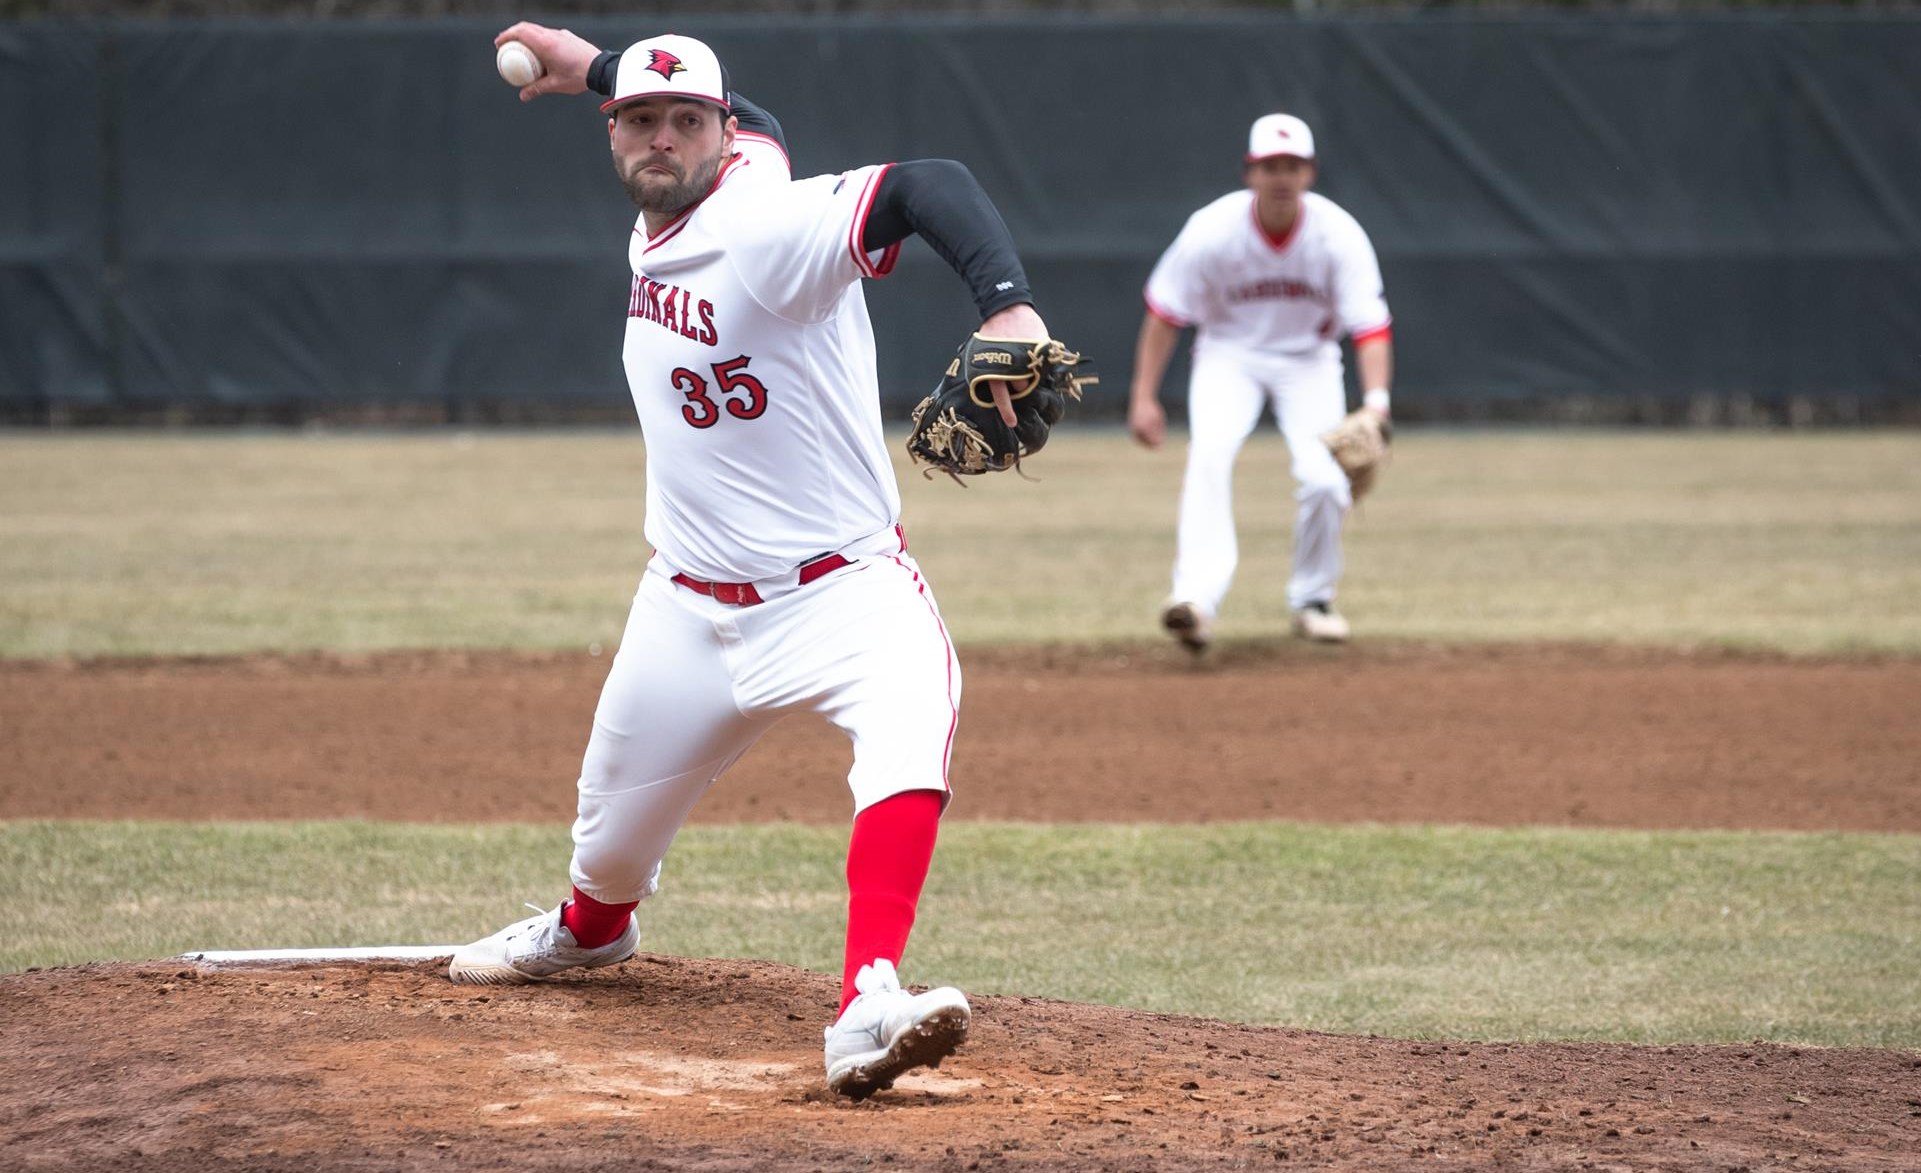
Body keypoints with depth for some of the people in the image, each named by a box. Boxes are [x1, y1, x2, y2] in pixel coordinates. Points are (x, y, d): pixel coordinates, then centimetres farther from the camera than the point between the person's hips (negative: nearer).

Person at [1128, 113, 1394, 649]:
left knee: (1324, 477, -18)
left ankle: (1313, 599, 9)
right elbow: (1164, 314, -10)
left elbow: (1372, 327, -22)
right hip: (1229, 353, -1)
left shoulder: (1339, 234, -20)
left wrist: (1376, 402, -38)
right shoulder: (1212, 230, -21)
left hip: (1308, 358, 1)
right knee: (1209, 451, -29)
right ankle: (1196, 596, -37)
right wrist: (1143, 398, -14)